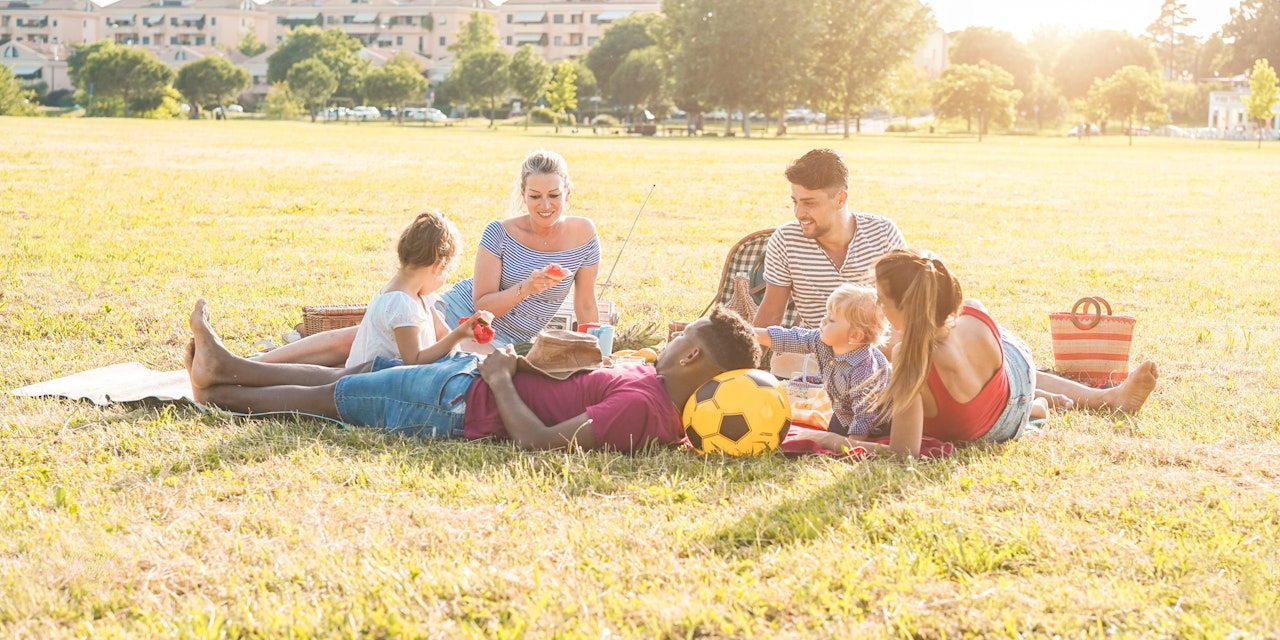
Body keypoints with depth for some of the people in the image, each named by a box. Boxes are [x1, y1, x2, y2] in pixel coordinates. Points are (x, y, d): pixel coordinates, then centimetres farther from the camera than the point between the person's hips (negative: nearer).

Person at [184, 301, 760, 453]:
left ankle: (219, 393, 32)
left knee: (330, 396, 11)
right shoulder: (668, 393, -4)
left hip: (468, 402, -9)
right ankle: (224, 370, 35)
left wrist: (499, 380, -24)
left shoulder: (639, 406, -33)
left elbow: (540, 442, -37)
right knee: (349, 378, 20)